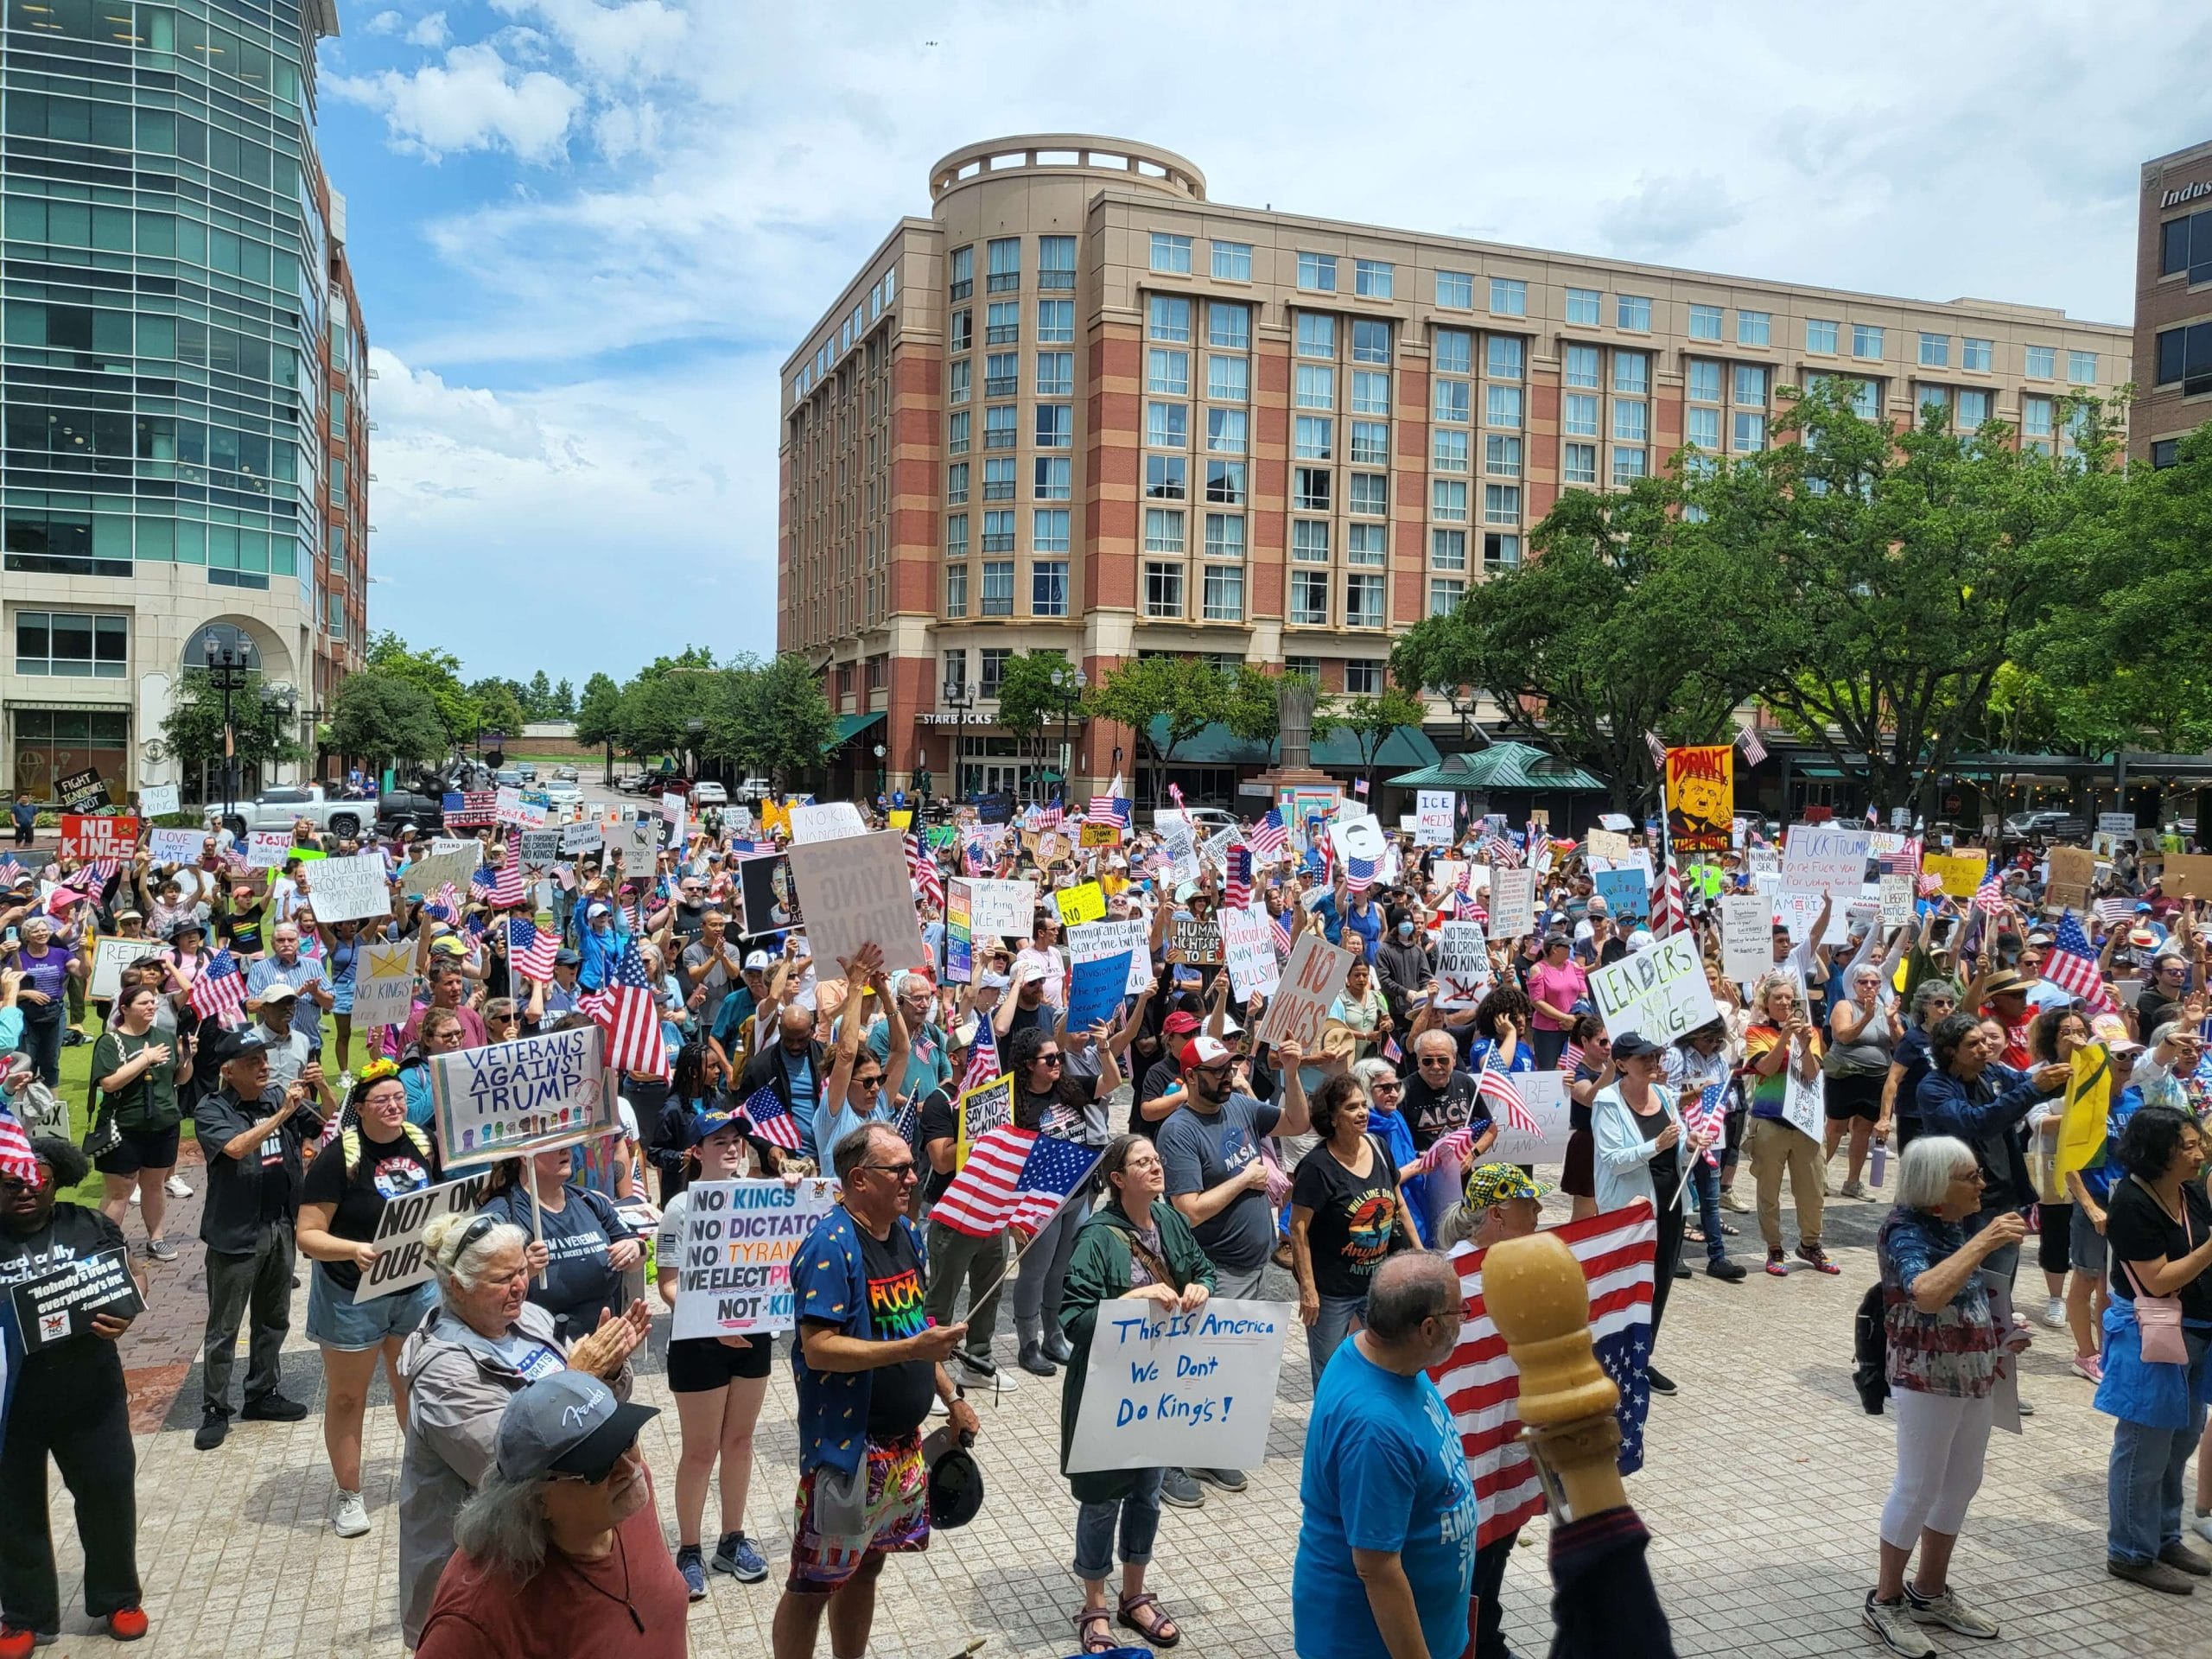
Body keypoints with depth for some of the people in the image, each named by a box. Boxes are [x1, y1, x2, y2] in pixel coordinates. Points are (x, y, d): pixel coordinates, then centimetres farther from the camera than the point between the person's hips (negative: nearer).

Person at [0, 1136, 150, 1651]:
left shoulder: (90, 1226, -2)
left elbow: (133, 1278, 3)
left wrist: (124, 1315, -18)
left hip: (91, 1396, 1)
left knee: (109, 1493, 13)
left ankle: (117, 1599, 34)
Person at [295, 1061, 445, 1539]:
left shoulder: (425, 1145, -5)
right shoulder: (338, 1157, -19)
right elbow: (308, 1235, -20)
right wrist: (355, 1250, -35)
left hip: (417, 1288, 4)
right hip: (352, 1295, -4)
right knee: (346, 1396, 12)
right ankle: (347, 1494, 29)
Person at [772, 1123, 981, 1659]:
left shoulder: (906, 1232, 6)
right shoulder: (831, 1246, -20)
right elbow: (818, 1349, -26)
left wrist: (952, 1398, 16)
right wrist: (912, 1348, -30)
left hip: (903, 1442, 8)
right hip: (847, 1447, -8)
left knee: (866, 1565, 20)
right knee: (815, 1583, 4)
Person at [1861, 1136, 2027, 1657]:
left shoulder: (1951, 1225, 6)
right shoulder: (1905, 1231, -20)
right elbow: (1927, 1295, -39)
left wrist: (1998, 1336, 6)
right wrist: (1984, 1242, -37)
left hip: (1972, 1377, 9)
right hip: (1926, 1381, -9)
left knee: (1961, 1484, 18)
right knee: (1918, 1489, 2)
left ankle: (1931, 1592, 34)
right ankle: (1886, 1600, 18)